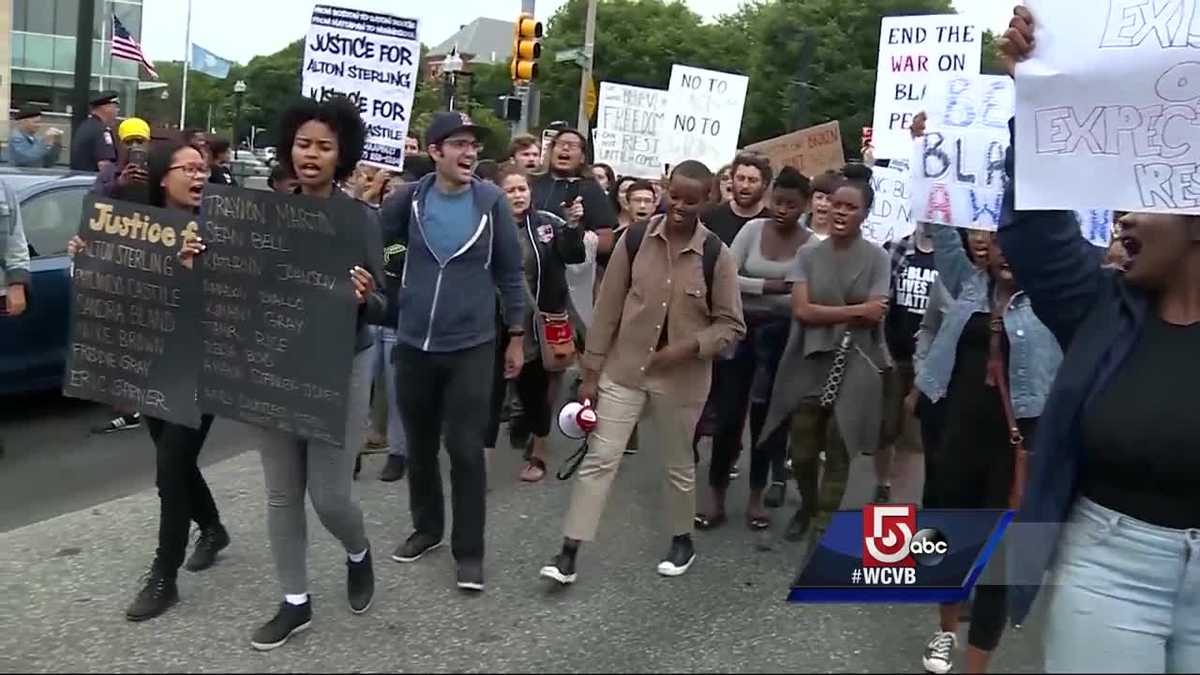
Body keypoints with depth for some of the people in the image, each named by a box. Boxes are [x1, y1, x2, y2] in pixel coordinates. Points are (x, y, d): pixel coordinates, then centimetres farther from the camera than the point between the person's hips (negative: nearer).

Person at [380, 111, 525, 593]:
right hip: (414, 343, 3)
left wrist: (516, 336, 4)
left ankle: (469, 550, 11)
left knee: (465, 449, -1)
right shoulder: (409, 198, -2)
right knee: (419, 444, 15)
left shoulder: (492, 202, -5)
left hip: (471, 346, -2)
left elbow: (510, 273, 1)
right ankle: (426, 528, 34)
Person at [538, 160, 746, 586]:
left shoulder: (717, 255, -9)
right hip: (623, 370, 1)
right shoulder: (634, 240, -6)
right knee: (600, 458, 1)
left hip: (681, 378, -1)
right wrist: (591, 372, -1)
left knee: (678, 464, 15)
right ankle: (569, 552, 7)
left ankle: (682, 541, 37)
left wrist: (689, 346, -20)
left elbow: (731, 324, -3)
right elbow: (608, 309, -2)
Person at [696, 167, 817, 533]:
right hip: (741, 329, 1)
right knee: (728, 415, 1)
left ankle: (756, 499, 24)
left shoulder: (812, 246, -5)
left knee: (765, 418, 9)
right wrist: (770, 286, -17)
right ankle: (716, 498, 14)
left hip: (782, 336, -1)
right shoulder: (752, 230, -1)